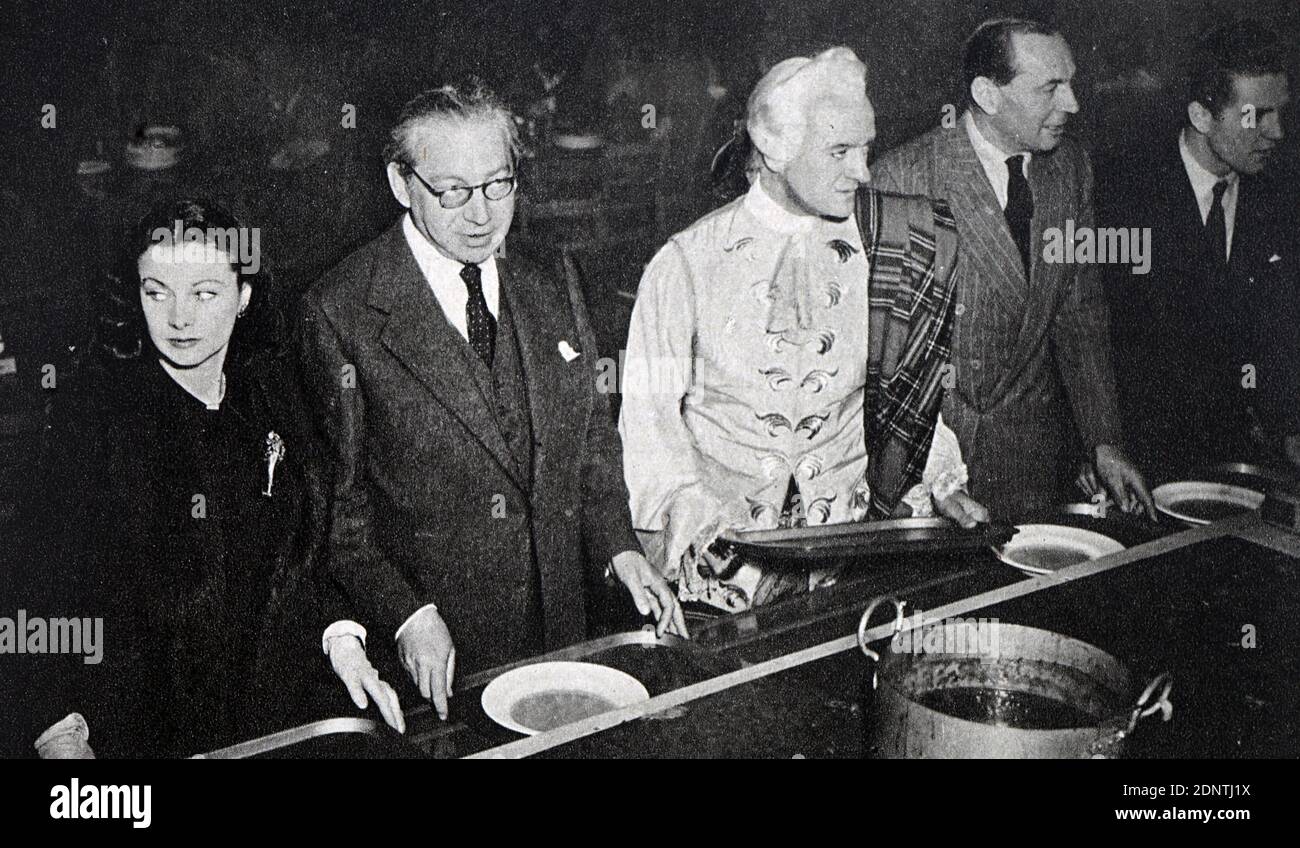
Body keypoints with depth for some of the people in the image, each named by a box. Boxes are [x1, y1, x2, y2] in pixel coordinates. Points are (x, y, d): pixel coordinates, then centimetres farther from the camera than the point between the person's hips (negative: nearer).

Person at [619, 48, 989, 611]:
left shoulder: (878, 252, 7)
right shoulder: (688, 262, -2)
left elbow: (911, 384, 18)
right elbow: (648, 415, -2)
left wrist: (942, 483, 4)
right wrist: (701, 517, -16)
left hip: (849, 523, 3)